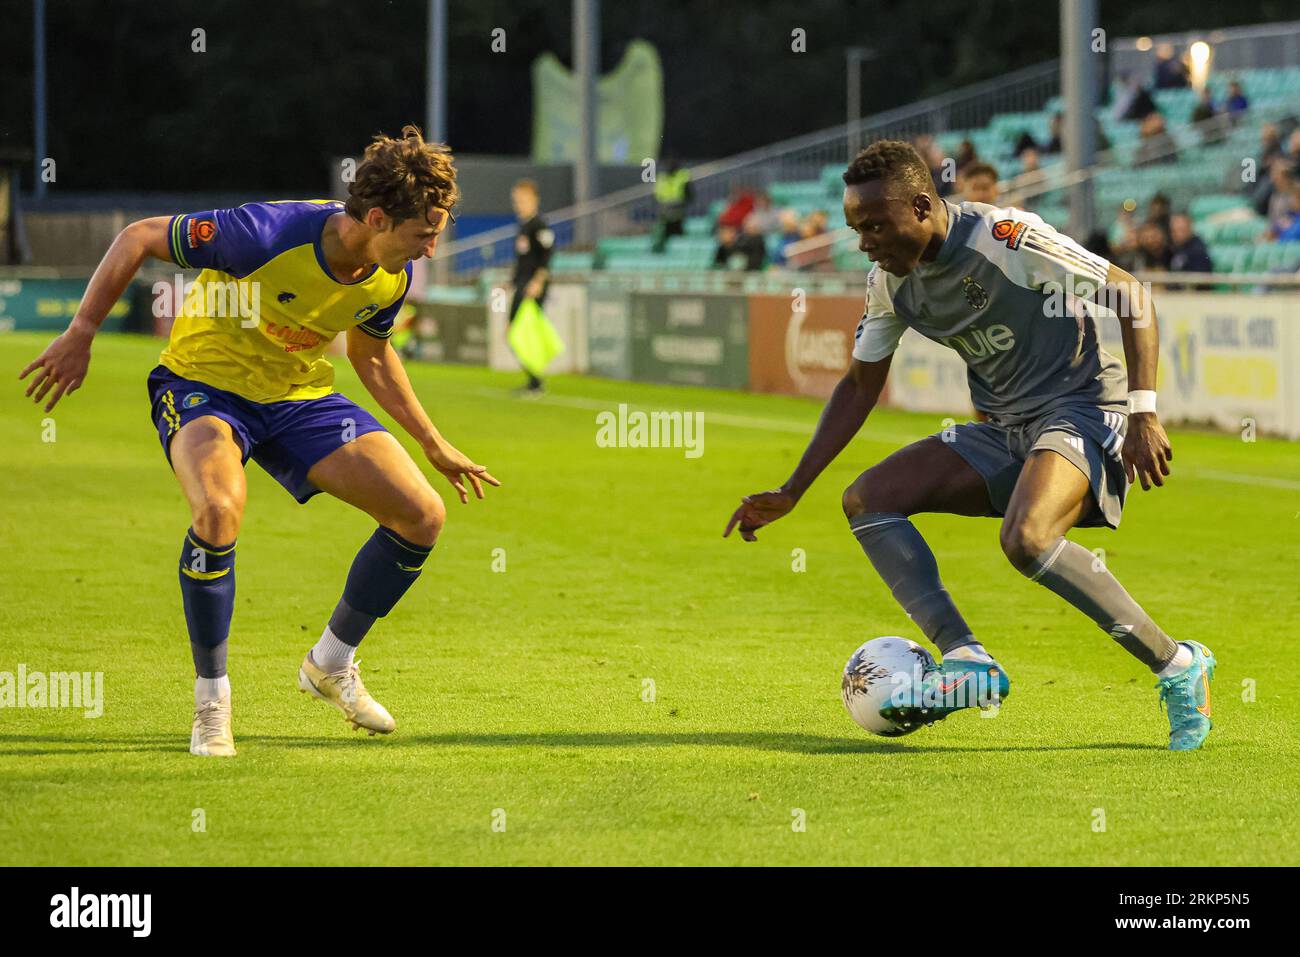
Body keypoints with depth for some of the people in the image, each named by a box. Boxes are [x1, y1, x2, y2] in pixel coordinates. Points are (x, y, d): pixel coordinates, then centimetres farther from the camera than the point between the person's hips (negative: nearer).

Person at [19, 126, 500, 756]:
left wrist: (435, 448, 17)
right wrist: (80, 335, -20)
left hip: (300, 397, 6)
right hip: (203, 383, -6)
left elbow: (370, 356, 12)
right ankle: (211, 703, -17)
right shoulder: (269, 233, -31)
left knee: (423, 516, -6)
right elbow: (139, 238, -19)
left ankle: (330, 664, 17)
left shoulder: (393, 276, -11)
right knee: (219, 509, -37)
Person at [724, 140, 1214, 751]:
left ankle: (1177, 666, -20)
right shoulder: (888, 281, 2)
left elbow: (1129, 294, -16)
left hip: (1082, 409, -8)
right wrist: (790, 493, 11)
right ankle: (966, 662, -16)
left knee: (1025, 539, -35)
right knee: (867, 499, -7)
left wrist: (1142, 412, -22)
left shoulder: (1005, 238, -20)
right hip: (1003, 433, 8)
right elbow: (859, 387, 15)